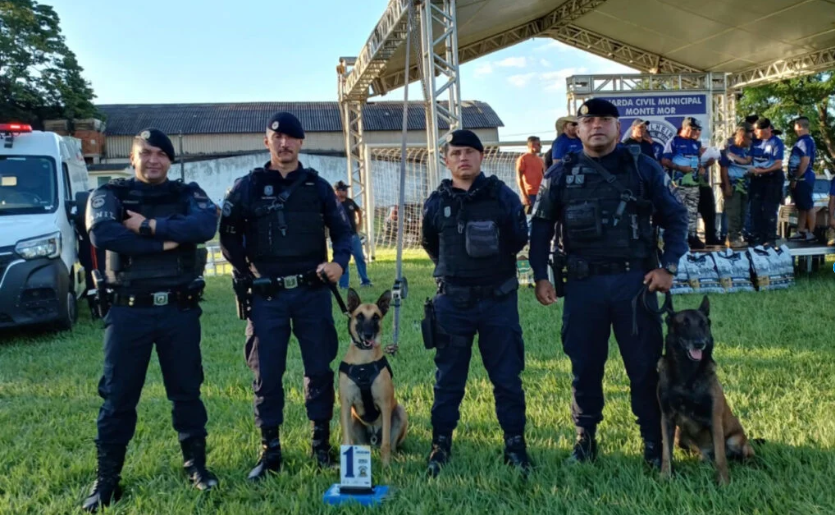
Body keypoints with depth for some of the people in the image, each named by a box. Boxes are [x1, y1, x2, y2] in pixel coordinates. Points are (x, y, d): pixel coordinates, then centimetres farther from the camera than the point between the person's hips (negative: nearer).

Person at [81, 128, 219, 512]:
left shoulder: (188, 194, 7)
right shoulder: (109, 194, 5)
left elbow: (206, 226, -15)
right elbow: (101, 235, -17)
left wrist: (148, 226, -16)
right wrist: (163, 243, -16)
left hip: (180, 309, 1)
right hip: (128, 310, -1)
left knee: (187, 391, 10)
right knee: (118, 396, 6)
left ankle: (196, 466, 24)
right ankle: (107, 478, 18)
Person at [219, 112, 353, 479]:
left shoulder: (318, 186, 7)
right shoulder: (248, 186, 3)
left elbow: (342, 231, 10)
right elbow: (228, 235, 7)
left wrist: (340, 262, -7)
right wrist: (247, 275, 1)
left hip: (312, 292, 1)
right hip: (266, 295, -1)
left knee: (320, 368, 7)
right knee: (267, 373, 4)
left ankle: (321, 441, 22)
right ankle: (270, 451, 16)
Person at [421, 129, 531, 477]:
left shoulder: (503, 196, -2)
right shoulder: (436, 202, 2)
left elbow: (519, 239, 10)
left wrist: (496, 262, 11)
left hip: (498, 300, -1)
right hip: (452, 303, 1)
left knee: (507, 377, 6)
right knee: (448, 379, 9)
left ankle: (515, 444, 19)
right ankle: (441, 443, 21)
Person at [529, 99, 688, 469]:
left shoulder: (643, 168, 4)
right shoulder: (561, 174, 7)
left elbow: (675, 217, 6)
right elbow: (541, 226, 10)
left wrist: (668, 266, -3)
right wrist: (540, 276, 3)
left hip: (635, 280, -1)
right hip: (582, 283, 1)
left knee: (645, 365, 4)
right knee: (584, 365, 9)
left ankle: (654, 442, 18)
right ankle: (585, 439, 24)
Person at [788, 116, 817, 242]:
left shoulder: (805, 141, -16)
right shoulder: (801, 140, 15)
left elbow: (805, 162, -22)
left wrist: (795, 178, -19)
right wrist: (794, 178, 18)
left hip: (803, 179, -10)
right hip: (800, 179, 10)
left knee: (809, 206, -3)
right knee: (801, 207, 12)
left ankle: (810, 233, 1)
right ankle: (801, 232, 18)